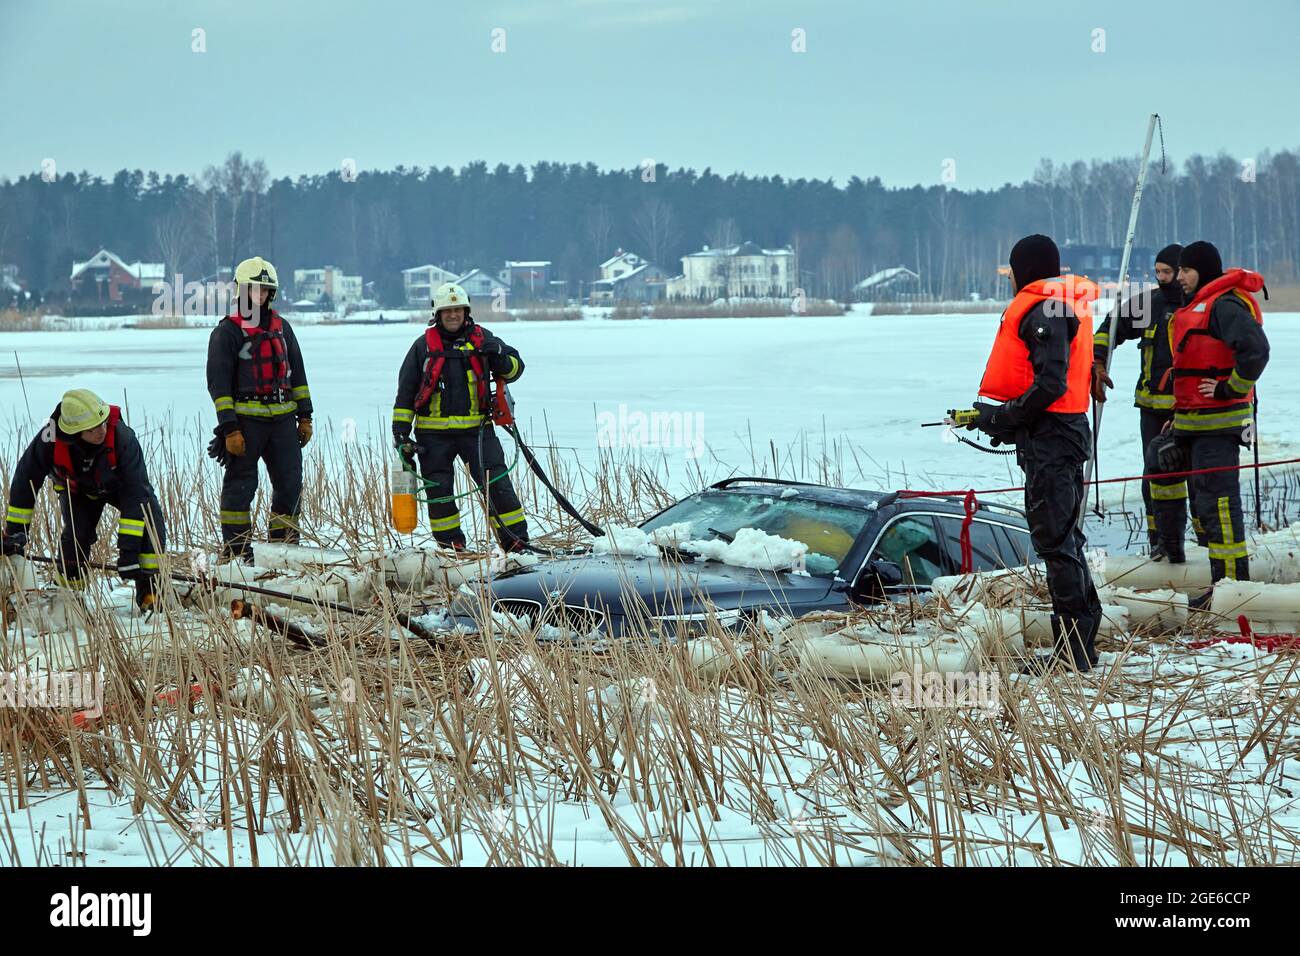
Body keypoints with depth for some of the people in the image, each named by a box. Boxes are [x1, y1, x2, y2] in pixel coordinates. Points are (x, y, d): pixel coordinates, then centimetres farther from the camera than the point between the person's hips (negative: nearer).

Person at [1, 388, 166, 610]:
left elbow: (134, 494, -40)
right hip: (77, 488, 1)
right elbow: (25, 481, -22)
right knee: (77, 533, -23)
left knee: (151, 519, -23)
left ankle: (149, 590, -12)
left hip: (118, 482, -1)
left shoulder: (123, 438, -42)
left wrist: (128, 550, -44)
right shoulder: (51, 438, -38)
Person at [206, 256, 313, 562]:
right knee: (240, 486, 0)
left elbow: (297, 373, 19)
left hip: (282, 420, 5)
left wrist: (305, 416, 14)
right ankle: (235, 553, 4)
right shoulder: (228, 331, -4)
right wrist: (229, 429, -14)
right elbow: (218, 382, -8)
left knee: (290, 484, 5)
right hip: (246, 419, -5)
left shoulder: (281, 327, 14)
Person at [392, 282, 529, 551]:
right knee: (438, 491, 4)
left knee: (497, 484, -7)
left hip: (476, 428, -1)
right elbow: (406, 390, 10)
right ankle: (451, 546, 16)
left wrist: (500, 358, -12)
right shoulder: (423, 345, 5)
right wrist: (400, 428, 4)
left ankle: (517, 541, -3)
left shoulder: (481, 338, 6)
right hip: (433, 433, 1)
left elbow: (515, 369, 10)